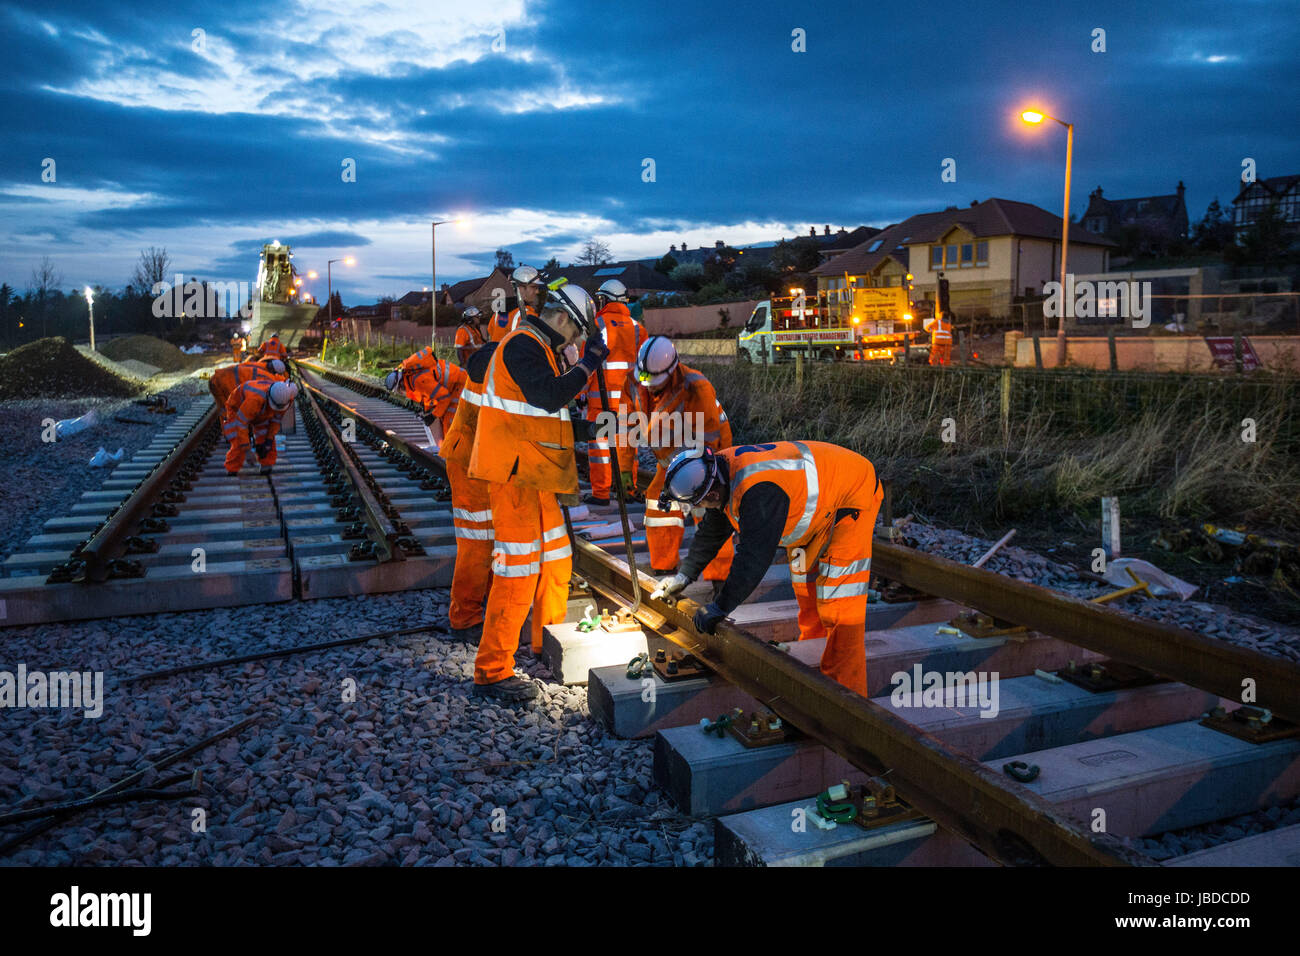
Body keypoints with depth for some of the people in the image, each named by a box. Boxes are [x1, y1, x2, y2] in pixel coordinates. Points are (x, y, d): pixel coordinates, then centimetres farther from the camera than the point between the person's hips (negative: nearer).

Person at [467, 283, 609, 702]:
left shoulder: (540, 349, 20)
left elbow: (555, 397, 24)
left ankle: (548, 642, 33)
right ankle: (492, 671, -4)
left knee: (555, 557, 17)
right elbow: (549, 397, -24)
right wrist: (588, 363, -15)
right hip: (515, 471, -11)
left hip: (535, 472, 11)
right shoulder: (522, 345, -13)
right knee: (518, 567, -10)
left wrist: (584, 367, 16)